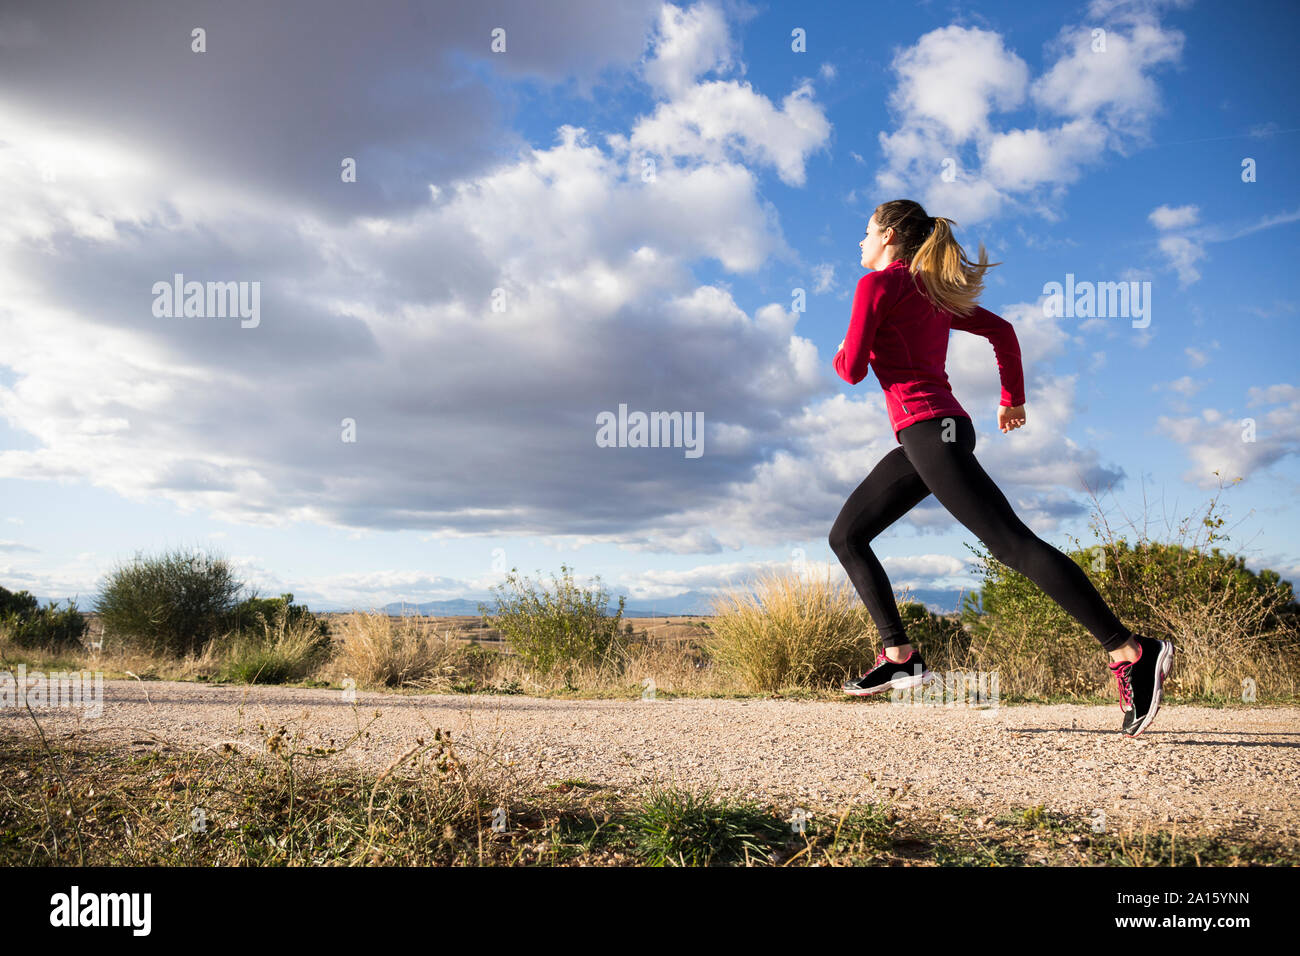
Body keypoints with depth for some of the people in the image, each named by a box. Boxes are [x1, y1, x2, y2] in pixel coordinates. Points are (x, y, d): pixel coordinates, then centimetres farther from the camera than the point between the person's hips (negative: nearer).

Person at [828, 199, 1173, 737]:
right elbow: (1002, 331, 24)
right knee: (846, 536, 11)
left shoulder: (878, 284, -4)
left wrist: (841, 354, 15)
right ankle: (899, 656, 7)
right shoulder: (932, 293, 21)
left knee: (1014, 545, -14)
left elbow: (853, 369, -8)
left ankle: (1132, 653, -14)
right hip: (929, 435, 10)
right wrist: (1013, 399, 31)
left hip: (928, 429, -10)